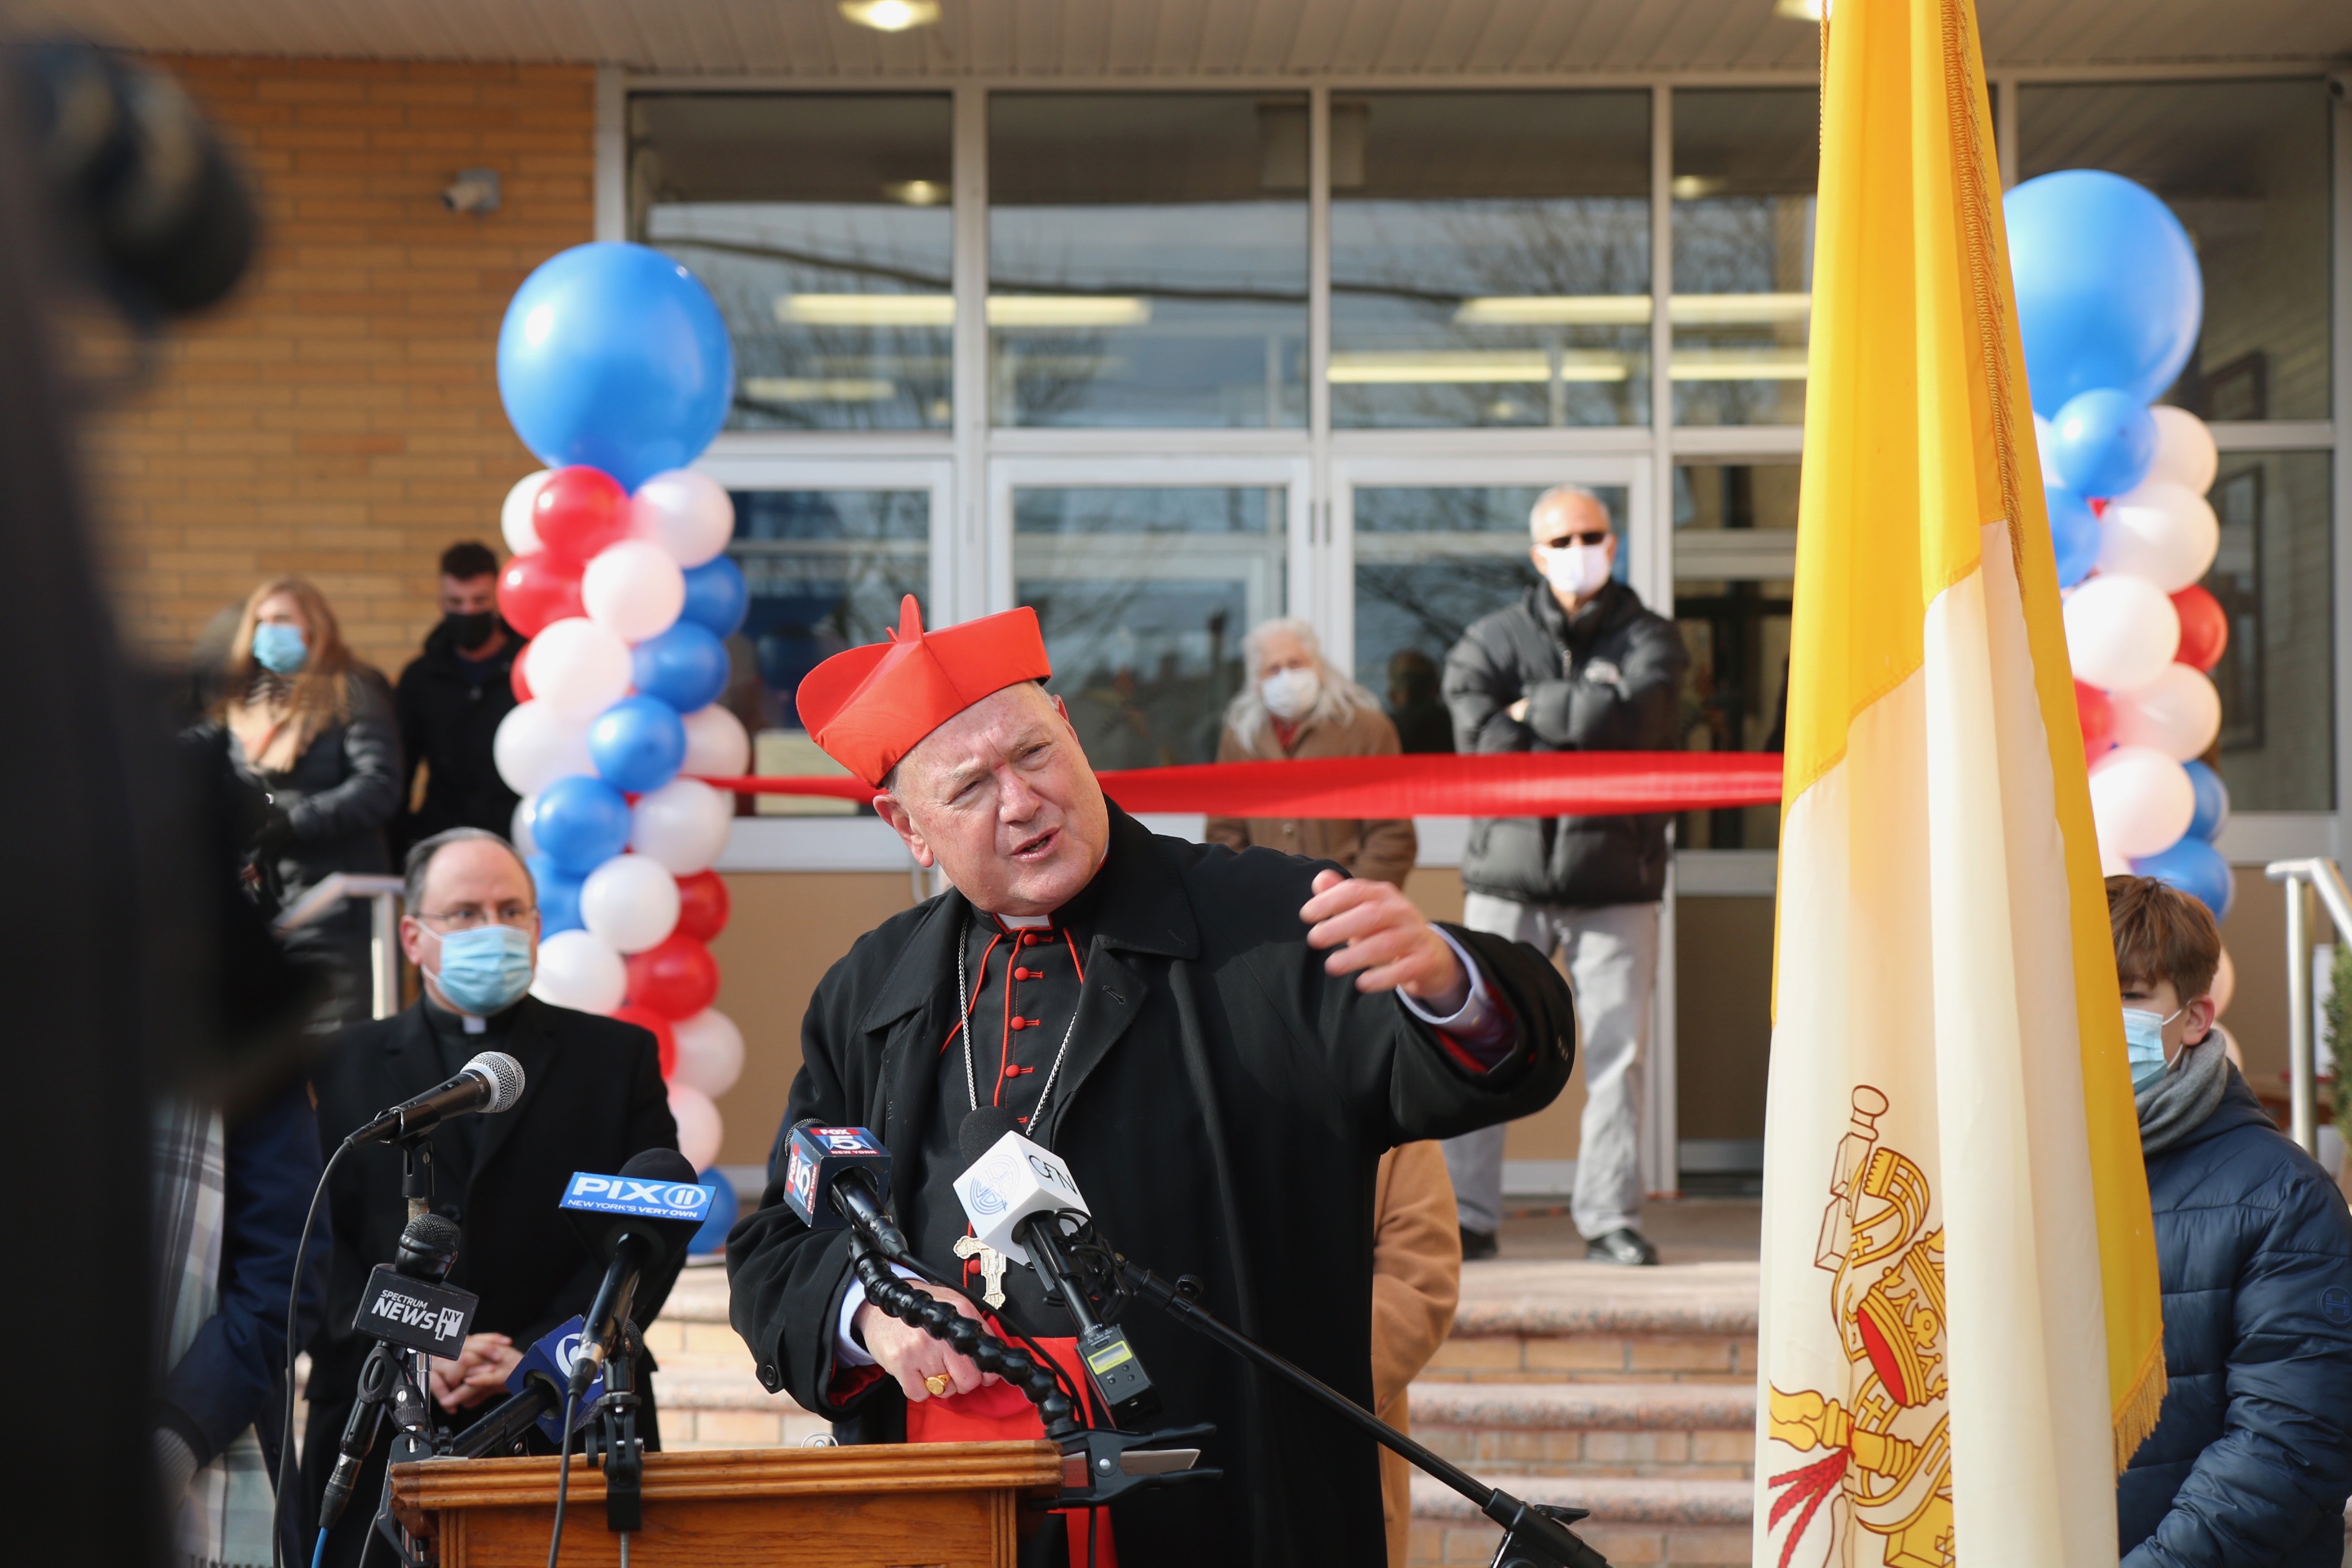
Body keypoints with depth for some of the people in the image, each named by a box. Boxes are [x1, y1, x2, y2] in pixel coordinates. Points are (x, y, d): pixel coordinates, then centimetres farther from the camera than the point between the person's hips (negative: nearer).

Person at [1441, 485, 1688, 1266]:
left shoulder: (1648, 638, 7)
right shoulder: (1494, 639, 7)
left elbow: (1631, 715, -15)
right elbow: (1479, 738, -9)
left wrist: (1536, 709, -6)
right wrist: (1582, 725, -9)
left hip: (1614, 880, 0)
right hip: (1509, 874, 0)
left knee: (1616, 1052, 1)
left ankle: (1610, 1217, 8)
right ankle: (1467, 1215, 5)